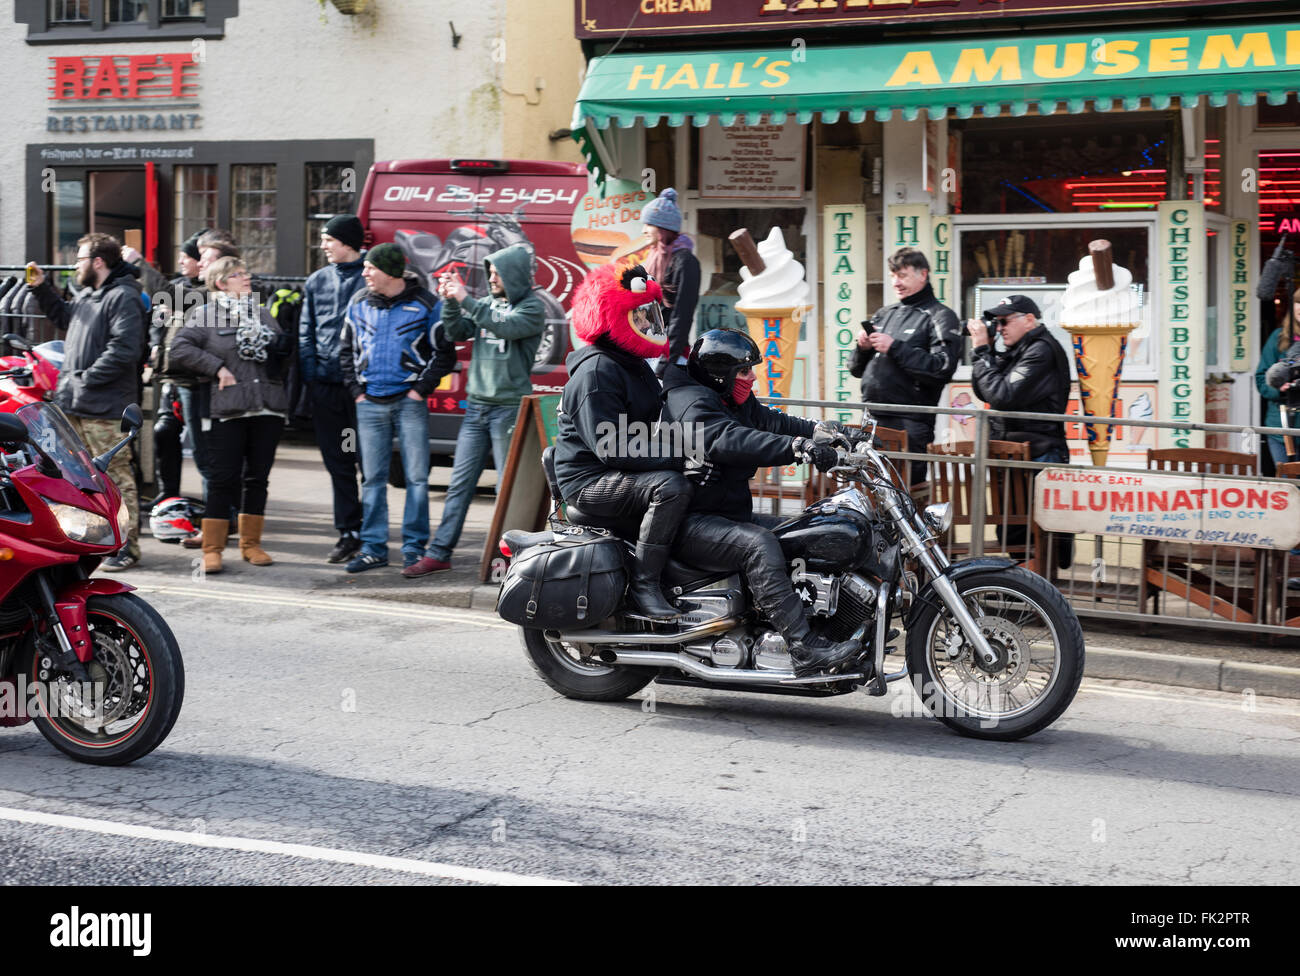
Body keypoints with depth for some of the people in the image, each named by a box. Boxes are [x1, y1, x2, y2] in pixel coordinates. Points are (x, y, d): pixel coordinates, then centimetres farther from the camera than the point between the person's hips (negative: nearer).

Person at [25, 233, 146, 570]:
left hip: (103, 409, -10)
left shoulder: (123, 297, -11)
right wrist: (41, 288, 28)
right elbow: (64, 317, 41)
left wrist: (86, 379, -20)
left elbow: (124, 350, -22)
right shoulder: (88, 296, 20)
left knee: (116, 478, -8)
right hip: (75, 405, 10)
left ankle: (126, 546, -5)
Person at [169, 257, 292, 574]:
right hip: (228, 410, -4)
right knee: (223, 478, -6)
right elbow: (180, 348, -7)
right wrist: (217, 368, -11)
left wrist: (283, 347, -2)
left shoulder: (262, 313, 17)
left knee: (257, 476, 9)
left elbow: (283, 351, 22)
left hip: (268, 409, 5)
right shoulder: (204, 316, 3)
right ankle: (212, 549, -1)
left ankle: (251, 543, 19)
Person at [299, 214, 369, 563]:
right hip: (325, 386, 5)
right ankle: (348, 532, 14)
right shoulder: (317, 282, 15)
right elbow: (306, 332, 15)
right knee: (337, 462, 8)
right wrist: (310, 374, 2)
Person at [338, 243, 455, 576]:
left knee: (416, 476, -3)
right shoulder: (359, 303, 8)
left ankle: (414, 549, 3)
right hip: (370, 403, 4)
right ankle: (373, 547, 13)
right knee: (372, 477, 6)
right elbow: (347, 349, 15)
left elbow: (445, 352, -1)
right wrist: (356, 389, 6)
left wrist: (422, 389, -7)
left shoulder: (424, 304, -4)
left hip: (409, 402, -3)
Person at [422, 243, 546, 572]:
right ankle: (439, 553, 7)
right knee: (460, 483, 5)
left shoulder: (532, 307, -4)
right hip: (476, 406, 6)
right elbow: (457, 333, 9)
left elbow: (506, 326, -22)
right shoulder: (488, 304, 13)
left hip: (509, 407, -6)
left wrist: (466, 300, -21)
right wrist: (450, 301, -5)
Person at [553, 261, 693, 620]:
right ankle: (643, 583, -27)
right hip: (590, 480, -10)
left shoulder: (637, 366, 16)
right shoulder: (597, 370, -17)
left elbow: (651, 428, 25)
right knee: (672, 487, -32)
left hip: (625, 474, 10)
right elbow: (610, 447, -26)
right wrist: (673, 456, -25)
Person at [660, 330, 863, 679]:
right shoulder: (691, 401, -16)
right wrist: (797, 446, -43)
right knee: (758, 545, -32)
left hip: (727, 514, 11)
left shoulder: (735, 403, 17)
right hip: (688, 524, -11)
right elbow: (731, 440, -33)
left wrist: (820, 430, 1)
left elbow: (769, 421, 19)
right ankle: (806, 650, -38)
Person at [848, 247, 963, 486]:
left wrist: (894, 348, -13)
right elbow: (856, 368, 22)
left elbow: (942, 368, -15)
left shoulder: (940, 317, 1)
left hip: (910, 423, -6)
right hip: (873, 419, 6)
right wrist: (863, 348, 0)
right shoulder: (884, 314, 19)